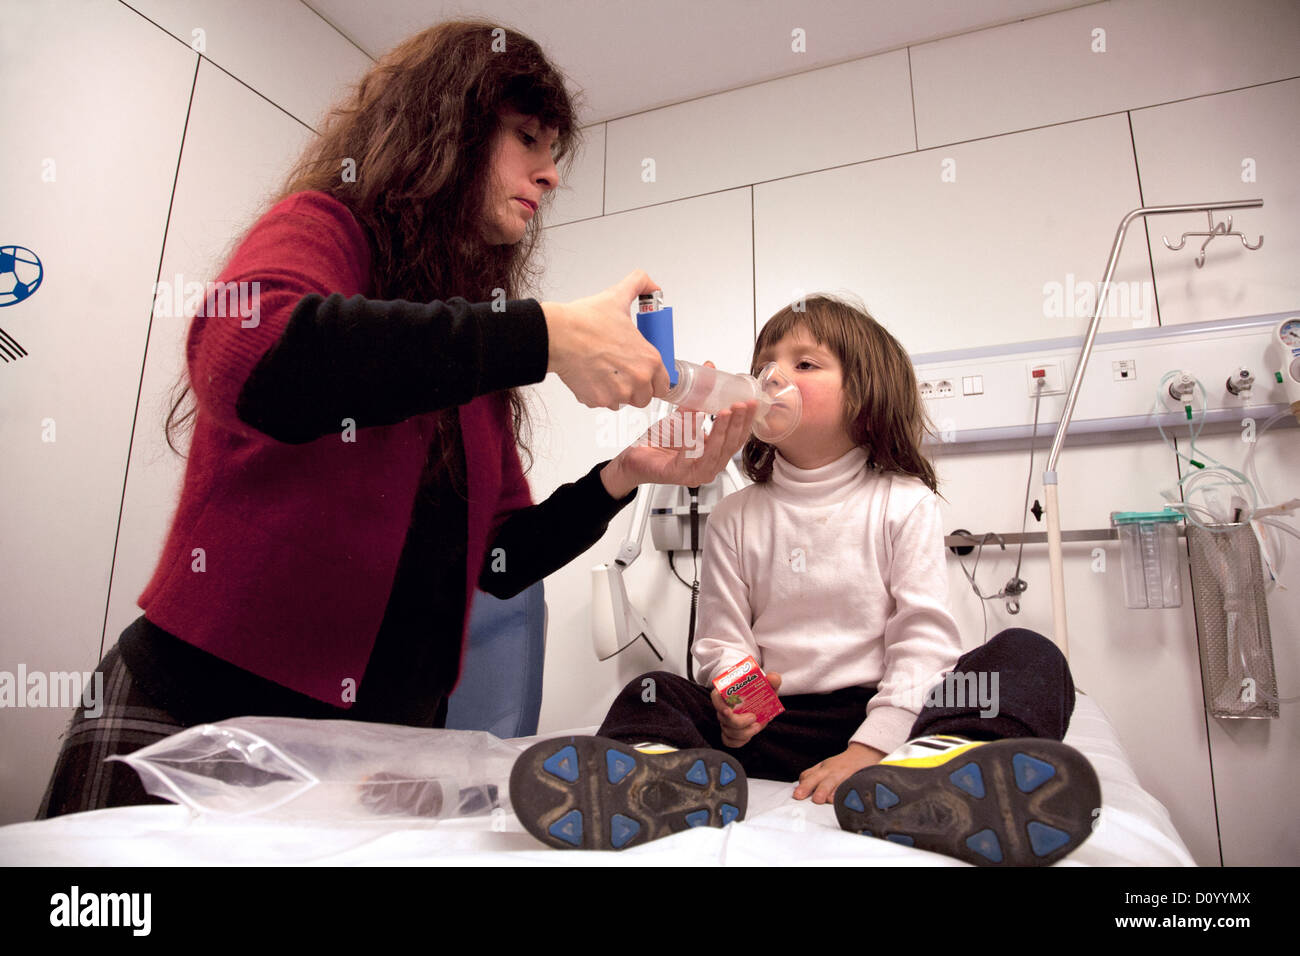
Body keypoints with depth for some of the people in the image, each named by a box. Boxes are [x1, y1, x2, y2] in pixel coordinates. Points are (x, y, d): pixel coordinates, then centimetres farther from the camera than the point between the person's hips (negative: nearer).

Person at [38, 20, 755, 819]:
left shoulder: (480, 350, 9)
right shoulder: (323, 228, -5)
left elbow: (500, 561, 9)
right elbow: (246, 361, -30)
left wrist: (622, 478, -6)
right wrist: (544, 336, -27)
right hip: (205, 709, -5)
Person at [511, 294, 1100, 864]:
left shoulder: (905, 503, 3)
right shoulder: (735, 519, 9)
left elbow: (925, 640, -5)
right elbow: (722, 644, 6)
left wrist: (869, 747, -17)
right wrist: (731, 705, -17)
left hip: (882, 714, -1)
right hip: (775, 722, 2)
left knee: (1031, 658, -23)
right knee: (653, 692, -14)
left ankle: (913, 772, -51)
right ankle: (680, 780, -45)